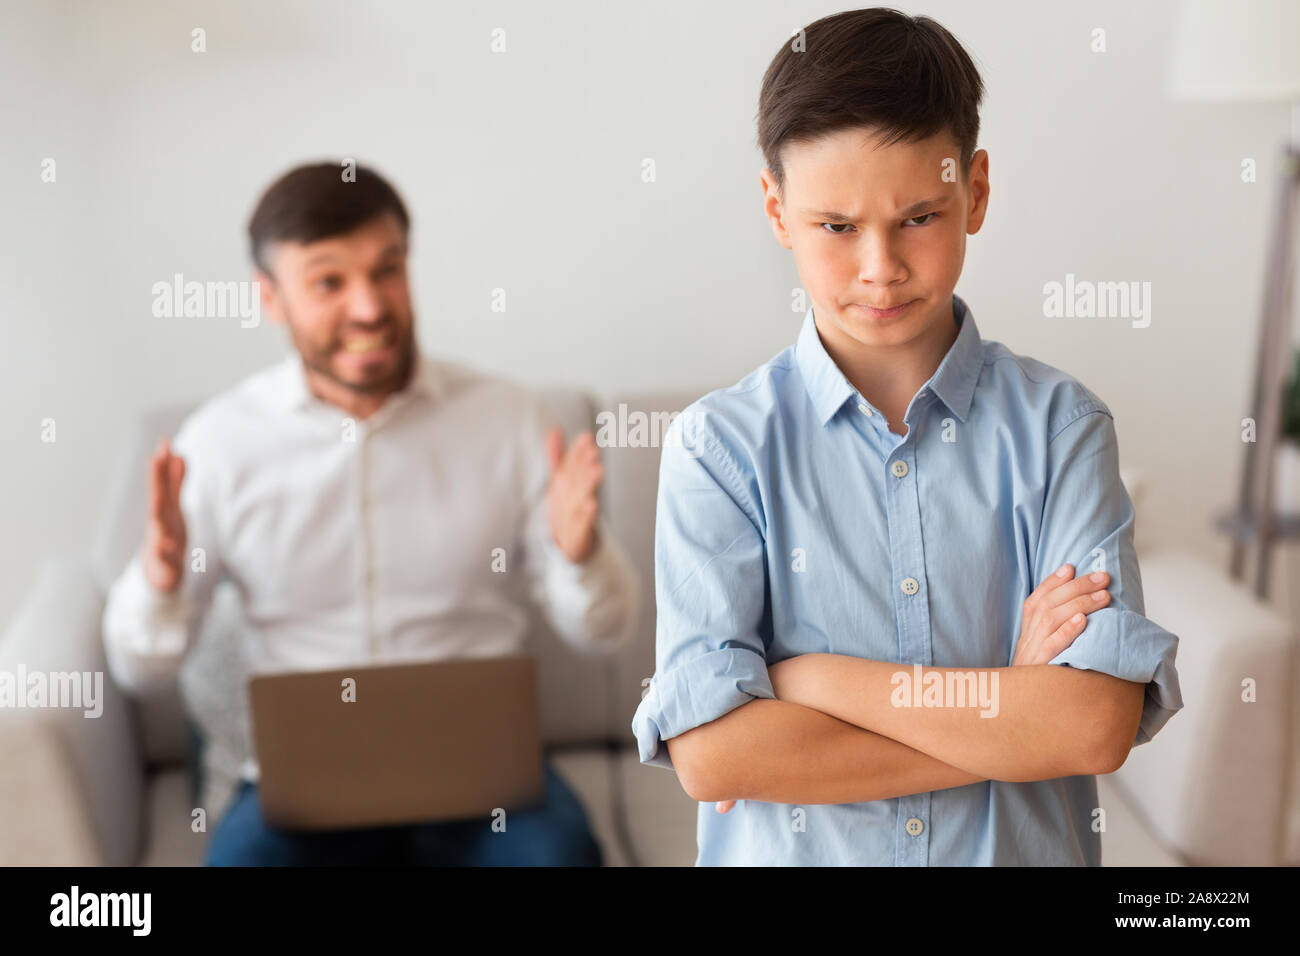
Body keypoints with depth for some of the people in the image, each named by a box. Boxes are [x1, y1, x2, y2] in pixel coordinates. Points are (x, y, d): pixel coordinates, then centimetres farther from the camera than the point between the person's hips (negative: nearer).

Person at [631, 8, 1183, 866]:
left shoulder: (1059, 425, -8)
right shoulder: (720, 442, -11)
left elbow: (1097, 725, -18)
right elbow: (709, 753, -19)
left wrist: (807, 677, -18)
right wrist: (1001, 704, -18)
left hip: (1027, 848, 1)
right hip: (786, 852, -1)